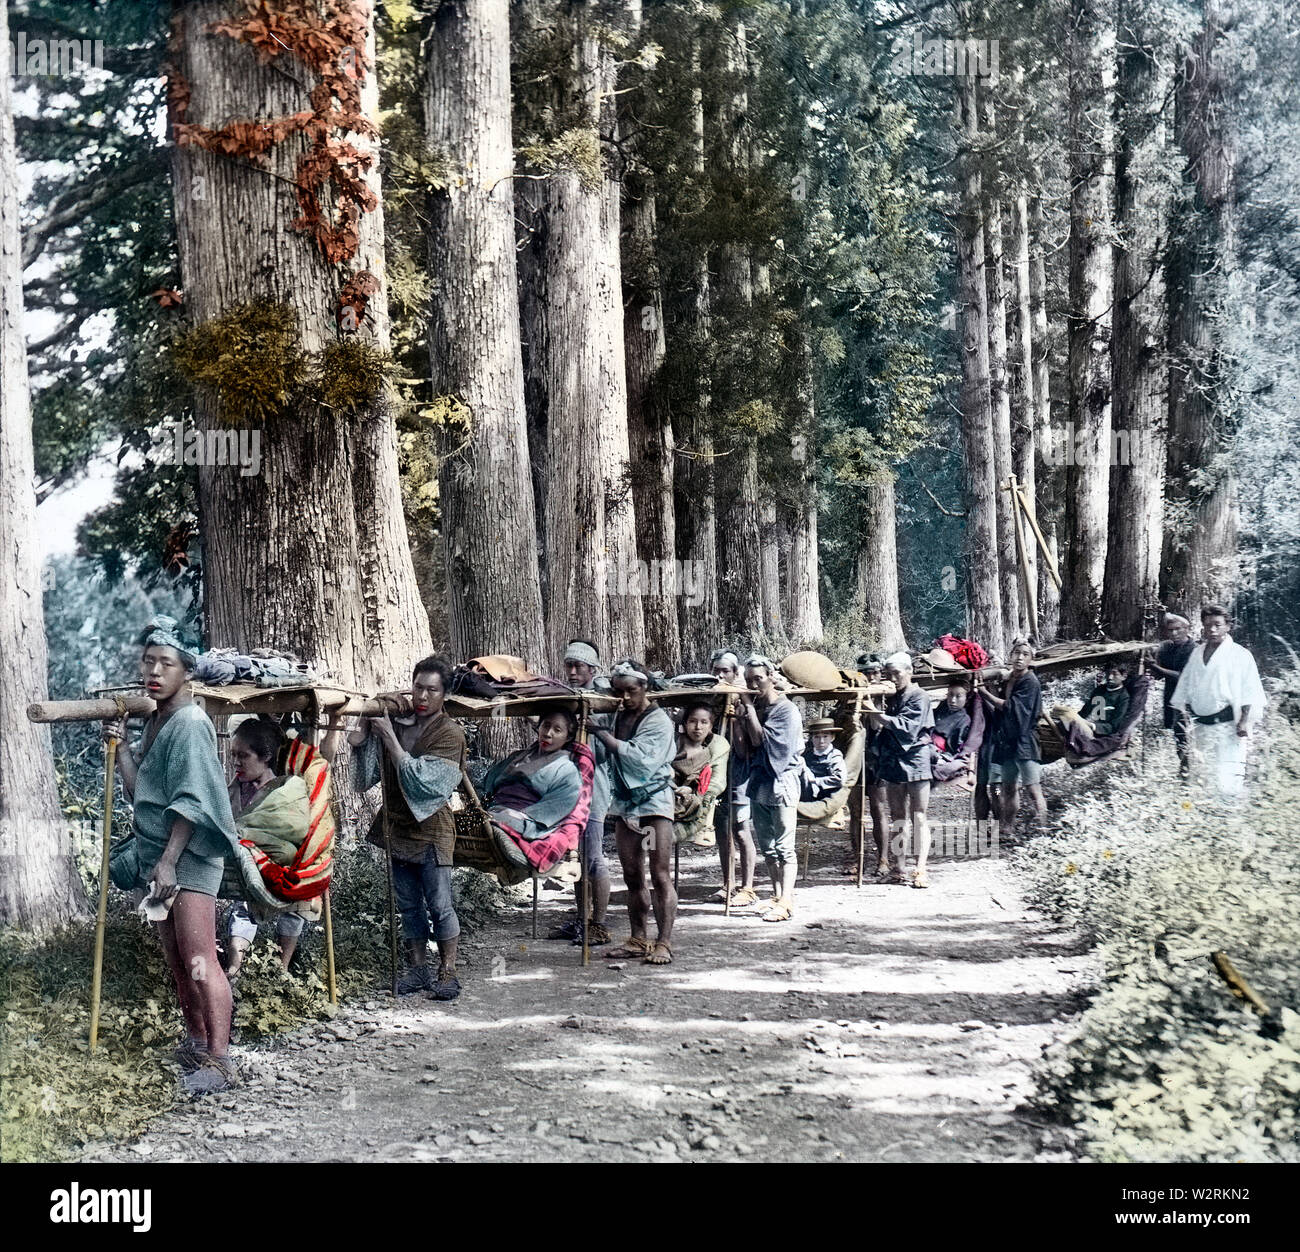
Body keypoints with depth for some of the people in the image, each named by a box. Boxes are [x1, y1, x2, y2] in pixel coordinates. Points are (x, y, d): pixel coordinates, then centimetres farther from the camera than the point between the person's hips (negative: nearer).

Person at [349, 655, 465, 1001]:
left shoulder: (449, 734, -11)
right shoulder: (397, 723, 4)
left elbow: (420, 779, -22)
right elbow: (367, 778, 6)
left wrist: (389, 738, -23)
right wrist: (361, 744, -11)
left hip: (430, 830, -5)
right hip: (397, 826, 5)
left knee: (439, 906, 0)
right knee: (409, 905, 13)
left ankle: (448, 972, 10)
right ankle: (417, 969, 23)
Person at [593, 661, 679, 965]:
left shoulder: (658, 721, -7)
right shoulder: (614, 718, 8)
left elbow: (642, 758, -22)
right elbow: (600, 757, 6)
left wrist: (603, 734, -22)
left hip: (654, 801, -6)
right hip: (624, 802, 6)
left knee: (660, 875, -7)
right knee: (632, 876, 8)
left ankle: (663, 943, -7)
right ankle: (638, 939, 15)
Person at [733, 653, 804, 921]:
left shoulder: (786, 709, -10)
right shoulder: (754, 709, 10)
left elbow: (760, 739, -20)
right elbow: (743, 751, 8)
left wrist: (750, 708, -13)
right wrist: (740, 722, -6)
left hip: (781, 781, -8)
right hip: (759, 781, 8)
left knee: (784, 846, -8)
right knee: (766, 846, 10)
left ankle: (786, 902, -11)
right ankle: (778, 895, 17)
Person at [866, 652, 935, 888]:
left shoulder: (919, 698, -4)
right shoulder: (890, 698, 13)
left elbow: (908, 727, -17)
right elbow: (880, 728, 11)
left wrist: (879, 716, -21)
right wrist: (873, 719, -10)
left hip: (915, 762, -6)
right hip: (893, 762, 6)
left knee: (919, 817, -5)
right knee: (897, 818, 6)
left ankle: (920, 869, -9)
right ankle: (899, 868, 7)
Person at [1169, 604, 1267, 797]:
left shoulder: (1240, 655, -1)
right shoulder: (1196, 653, 14)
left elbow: (1250, 692, -5)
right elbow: (1185, 690, 21)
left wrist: (1244, 721, -14)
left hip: (1228, 725, -6)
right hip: (1201, 724, 6)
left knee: (1227, 778, -16)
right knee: (1206, 774, 8)